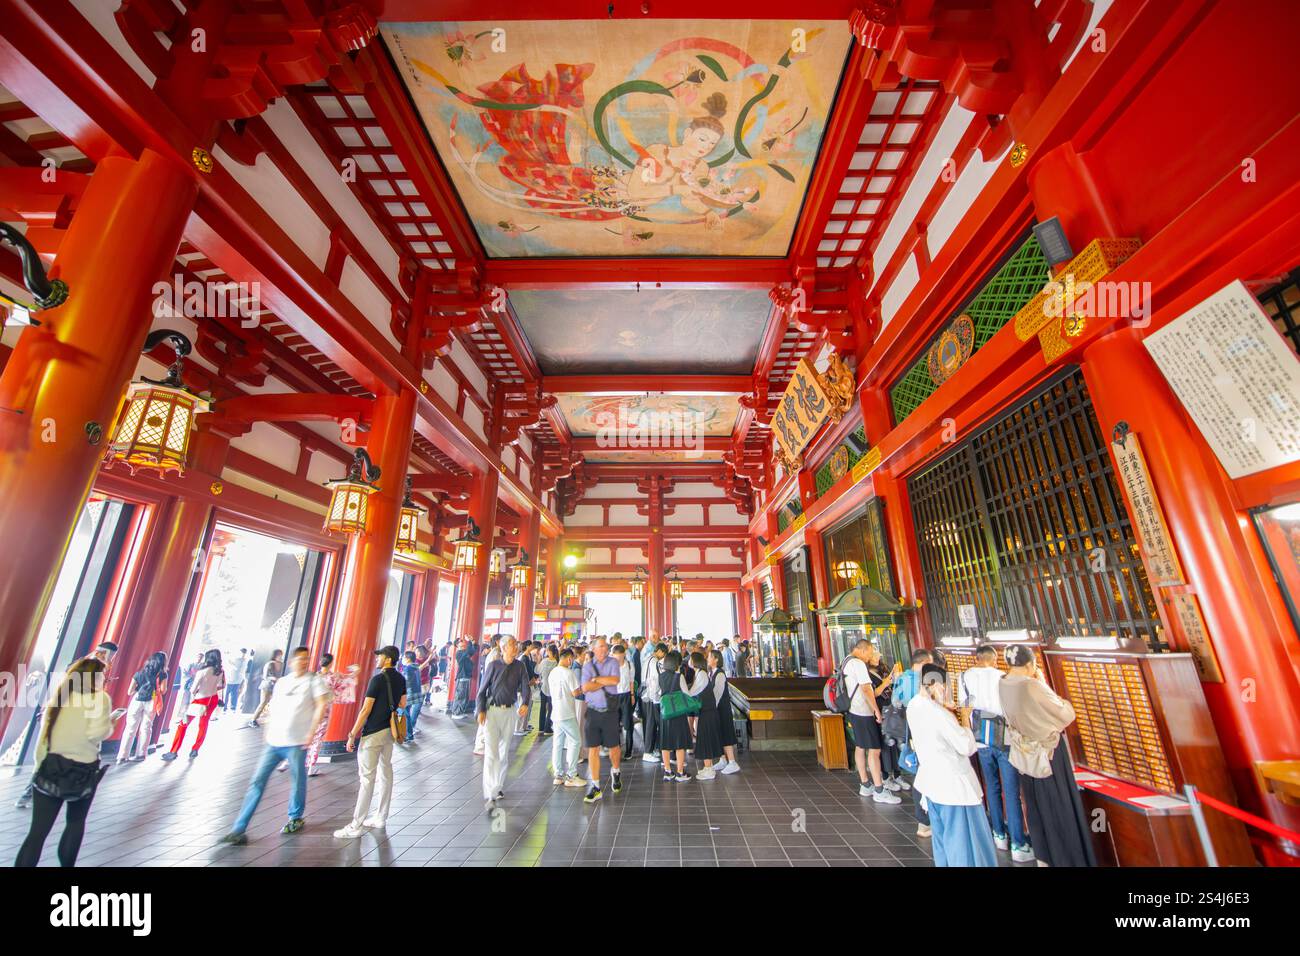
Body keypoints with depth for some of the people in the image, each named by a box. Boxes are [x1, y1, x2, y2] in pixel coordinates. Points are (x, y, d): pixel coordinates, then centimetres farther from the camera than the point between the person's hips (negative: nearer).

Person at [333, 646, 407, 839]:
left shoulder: (378, 678, -18)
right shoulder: (401, 679, 5)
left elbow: (366, 709, -17)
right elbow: (402, 704, 12)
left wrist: (352, 734, -11)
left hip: (373, 733, -8)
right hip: (389, 731, 8)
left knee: (367, 777, -2)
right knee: (386, 772, 14)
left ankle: (357, 826, 5)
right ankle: (381, 818, 23)